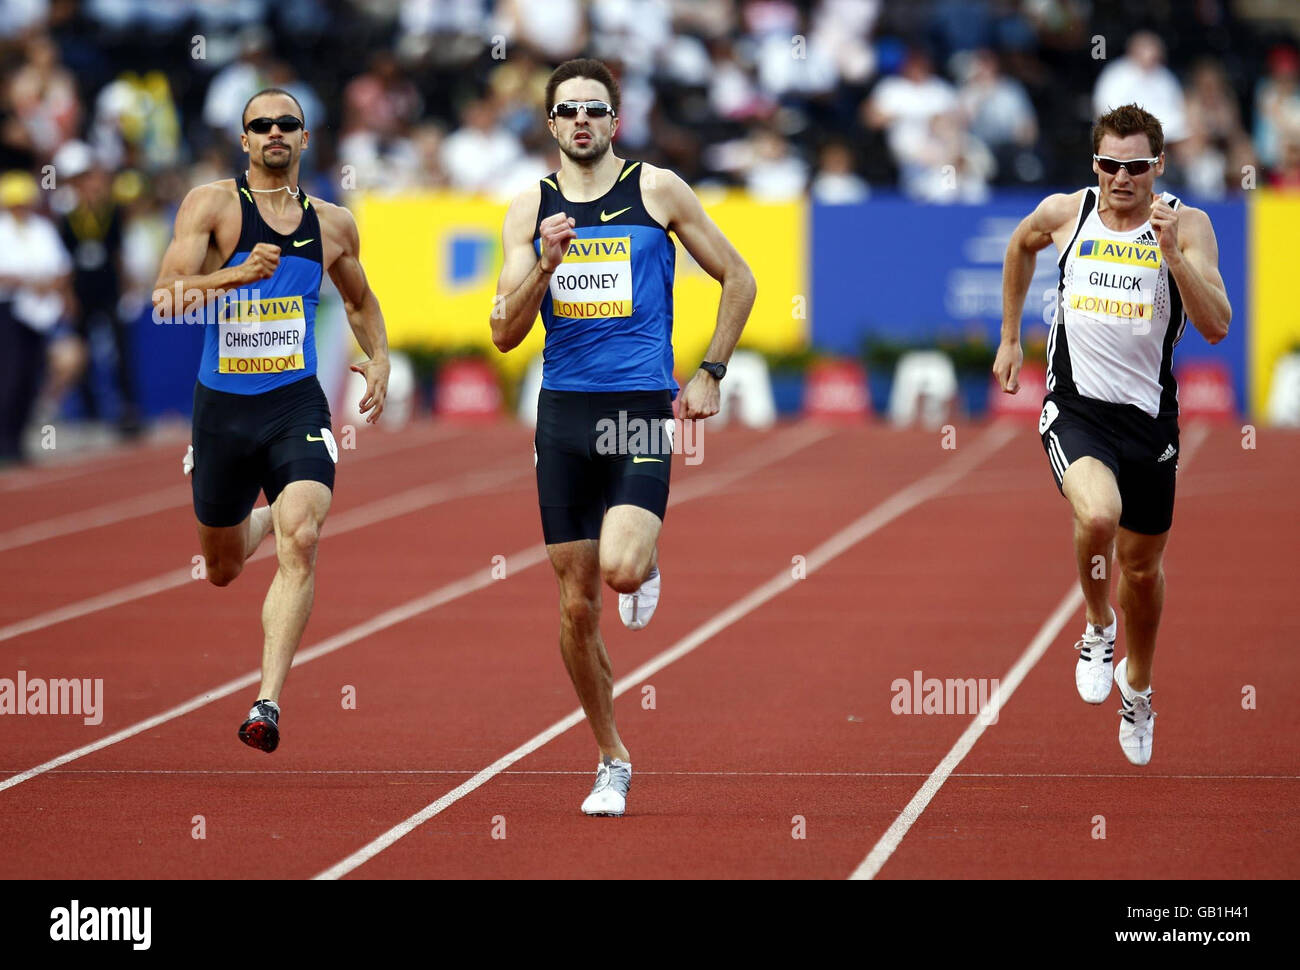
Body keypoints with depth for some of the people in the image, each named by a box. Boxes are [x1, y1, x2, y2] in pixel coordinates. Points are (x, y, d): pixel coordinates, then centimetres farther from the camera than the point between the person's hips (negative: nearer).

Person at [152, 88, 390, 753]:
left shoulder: (333, 224, 8)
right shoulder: (211, 205, -4)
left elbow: (360, 302, 27)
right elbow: (166, 299, -14)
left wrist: (379, 360, 9)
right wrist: (239, 275, -28)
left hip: (297, 405, 0)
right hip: (222, 404, 0)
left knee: (301, 542, -23)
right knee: (222, 568, 15)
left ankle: (269, 702, -24)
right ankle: (265, 517, 53)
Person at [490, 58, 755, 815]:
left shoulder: (656, 191, 2)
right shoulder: (531, 210, 8)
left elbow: (738, 280, 10)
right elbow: (505, 334, 3)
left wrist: (711, 375, 5)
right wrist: (544, 266, -13)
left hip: (642, 410, -3)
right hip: (564, 412, 3)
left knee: (621, 569, -25)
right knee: (577, 609, 3)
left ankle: (650, 558, 13)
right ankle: (613, 764, 18)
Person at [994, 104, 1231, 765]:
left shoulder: (1186, 225, -7)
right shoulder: (1064, 213, -1)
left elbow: (1216, 327, -17)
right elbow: (1021, 245, 23)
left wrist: (1171, 253, -28)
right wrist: (1010, 337, 24)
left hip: (1148, 414, 1)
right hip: (1075, 407, -1)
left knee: (1142, 567, 15)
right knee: (1098, 516, -31)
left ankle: (1137, 686, 43)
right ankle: (1097, 629, 0)